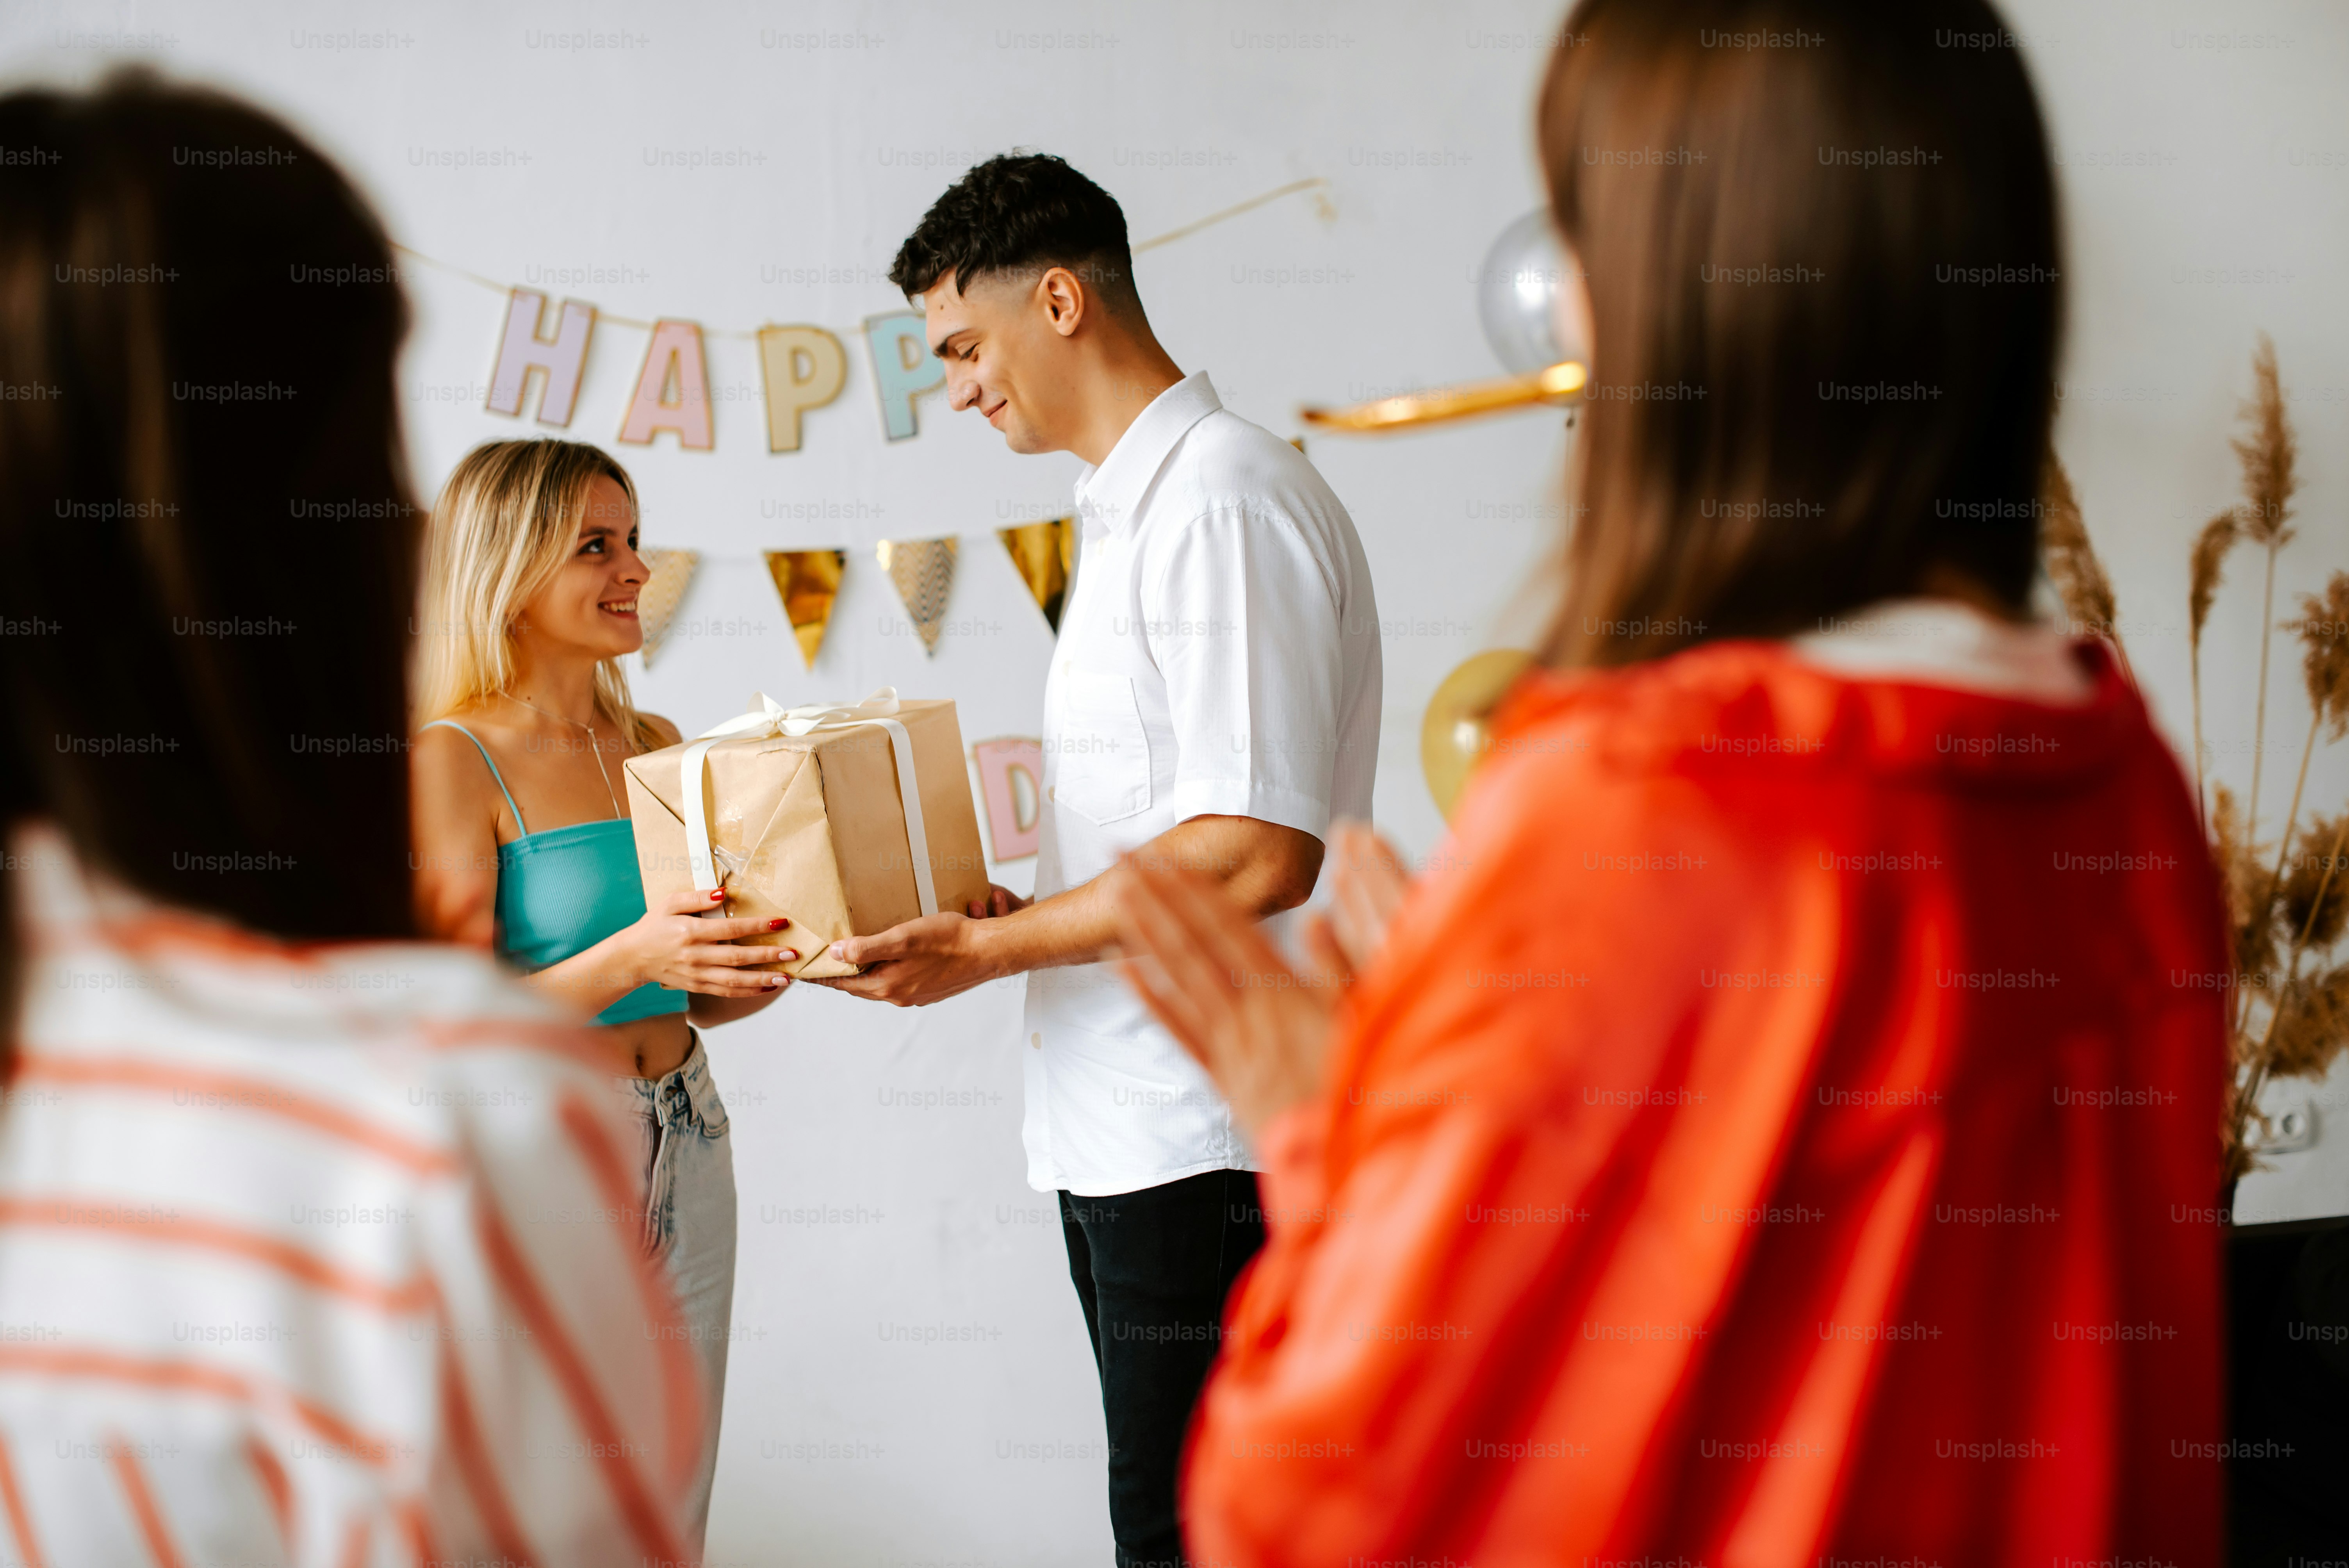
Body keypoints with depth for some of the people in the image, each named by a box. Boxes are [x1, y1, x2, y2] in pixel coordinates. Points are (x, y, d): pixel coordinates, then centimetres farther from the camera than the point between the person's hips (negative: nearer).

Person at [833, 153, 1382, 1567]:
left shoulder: (1223, 503, -14)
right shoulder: (1136, 508, 19)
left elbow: (1257, 853, -22)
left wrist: (986, 948, -15)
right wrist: (999, 914, 12)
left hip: (1206, 1142, -10)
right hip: (1127, 1130, 10)